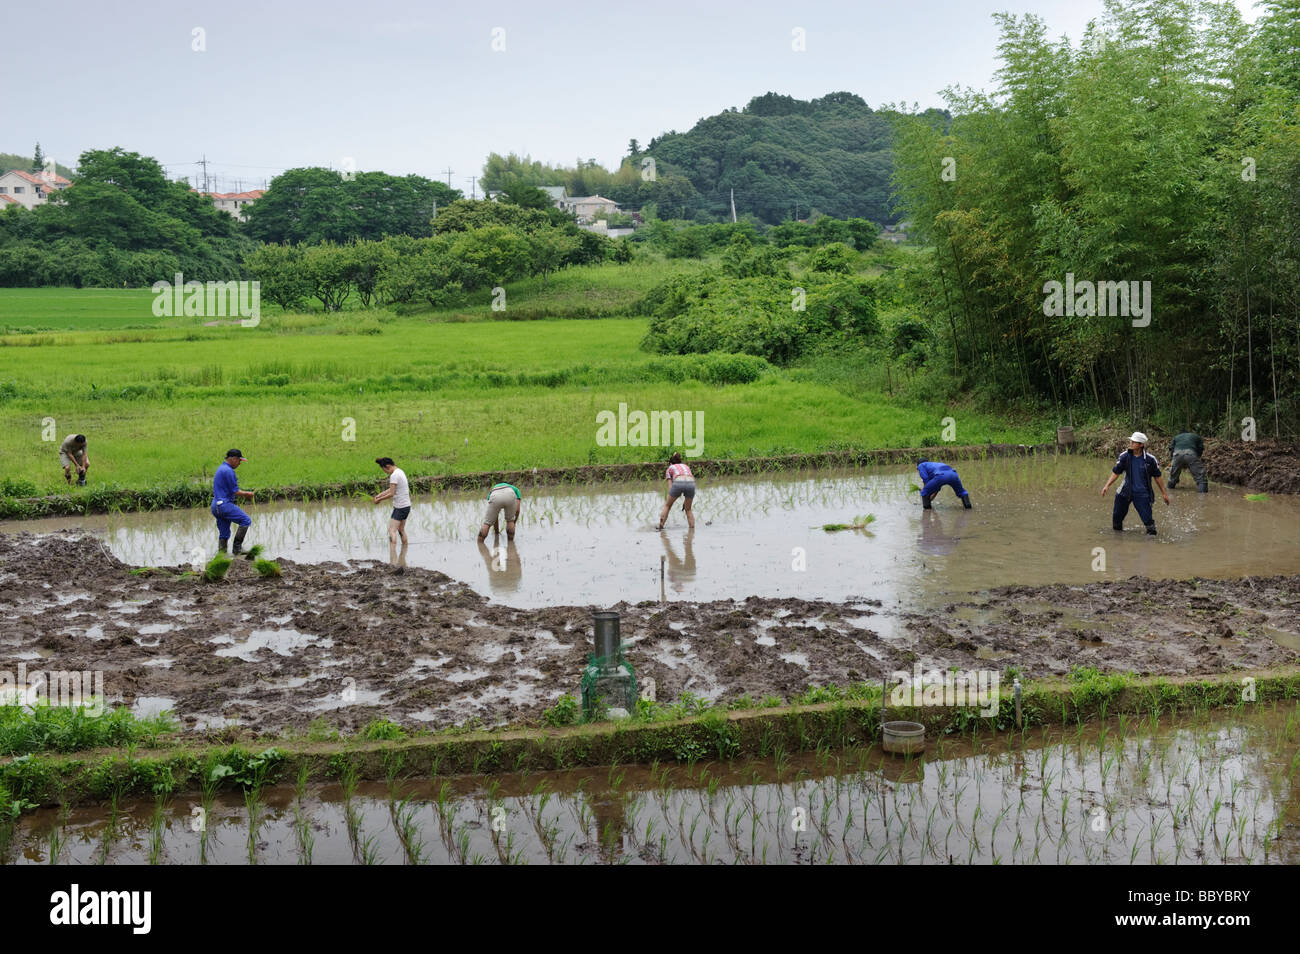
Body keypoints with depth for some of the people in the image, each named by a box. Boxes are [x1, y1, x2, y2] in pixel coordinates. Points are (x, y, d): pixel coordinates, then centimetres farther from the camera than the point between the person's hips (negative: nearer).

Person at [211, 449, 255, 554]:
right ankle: (237, 548, -7)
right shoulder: (228, 471, -13)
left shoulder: (221, 469, 20)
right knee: (246, 520, -7)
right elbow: (235, 492, -14)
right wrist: (247, 494, 3)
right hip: (224, 505, -10)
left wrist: (244, 494, 19)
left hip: (216, 506, 10)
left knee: (223, 534, 12)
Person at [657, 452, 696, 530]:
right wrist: (685, 501, 33)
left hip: (678, 483, -2)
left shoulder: (669, 469, 28)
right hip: (691, 483, 3)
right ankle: (692, 529, 12)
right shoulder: (686, 466, 37)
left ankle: (661, 526, 20)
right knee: (688, 509, 22)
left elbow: (670, 488, 18)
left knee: (667, 506, 20)